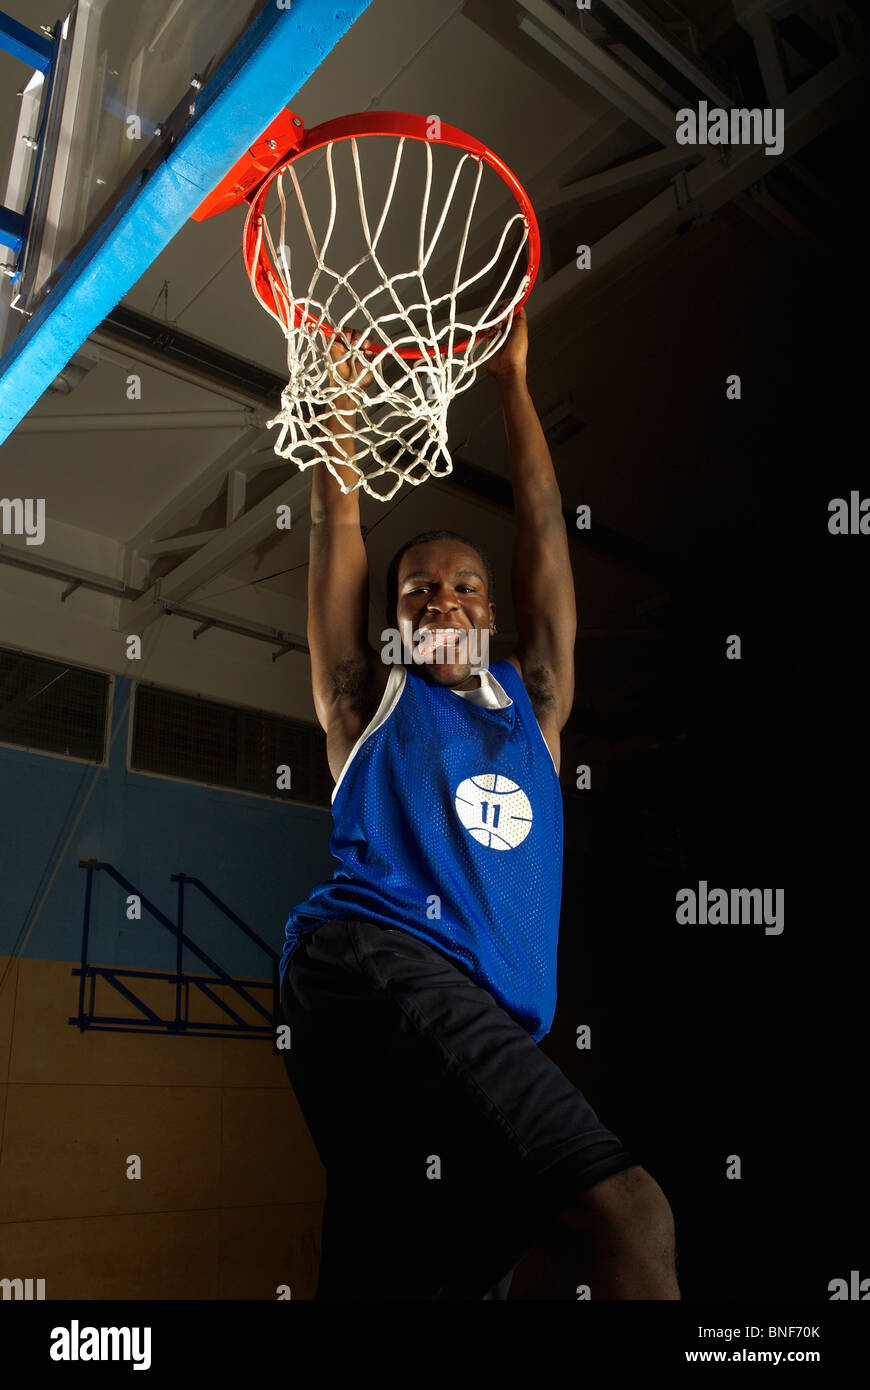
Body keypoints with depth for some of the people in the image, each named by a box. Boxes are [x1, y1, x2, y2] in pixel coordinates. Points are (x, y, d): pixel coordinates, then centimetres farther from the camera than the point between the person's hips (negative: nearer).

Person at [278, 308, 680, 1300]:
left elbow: (543, 531, 24)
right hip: (376, 959, -5)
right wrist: (339, 387, 21)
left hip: (490, 1023, 5)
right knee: (628, 1214, -21)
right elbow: (337, 530, 15)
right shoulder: (370, 698, 16)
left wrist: (512, 381, 27)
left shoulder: (532, 704, 24)